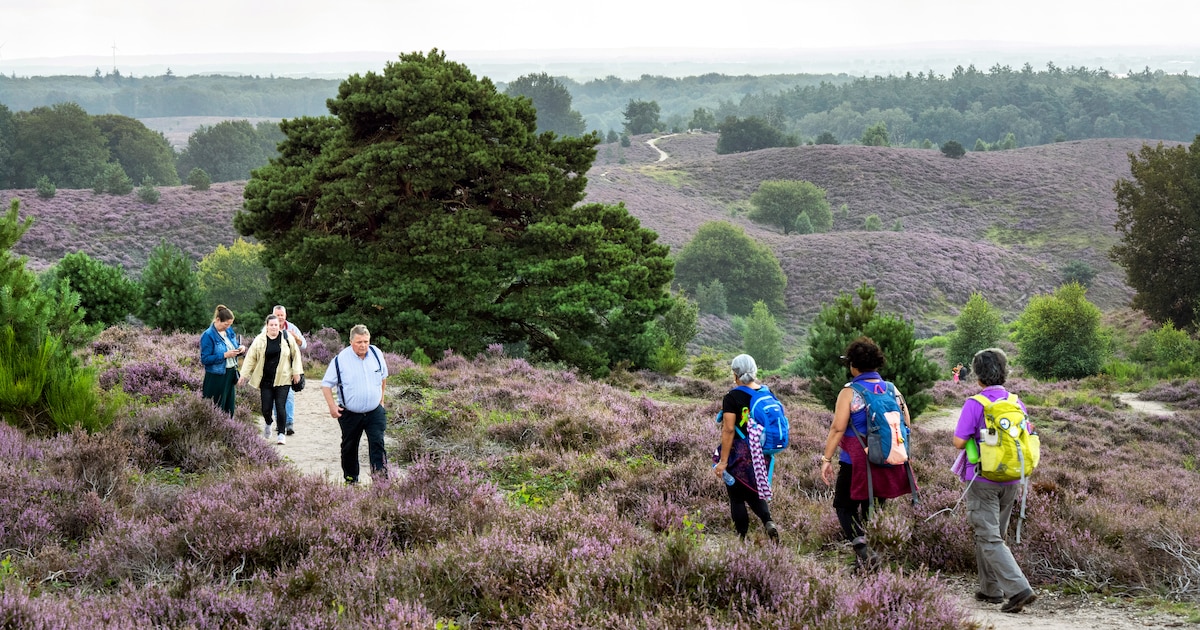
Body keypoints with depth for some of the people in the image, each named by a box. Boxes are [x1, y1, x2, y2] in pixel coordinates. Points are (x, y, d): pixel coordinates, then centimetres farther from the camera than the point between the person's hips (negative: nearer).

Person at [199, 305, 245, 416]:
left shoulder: (230, 331, 7)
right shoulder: (208, 336, -15)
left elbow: (234, 345, 23)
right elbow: (205, 359, -19)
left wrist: (241, 348, -1)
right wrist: (225, 355, -23)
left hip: (231, 374, 7)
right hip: (216, 377, -7)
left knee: (229, 408, 12)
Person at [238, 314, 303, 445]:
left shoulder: (287, 339, 1)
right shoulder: (259, 340, 1)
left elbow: (295, 355, 9)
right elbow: (251, 358, 5)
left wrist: (296, 372, 6)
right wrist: (244, 375, 3)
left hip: (283, 379, -1)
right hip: (266, 379, 1)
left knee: (280, 407, -8)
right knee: (266, 408, 1)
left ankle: (281, 433, 4)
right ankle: (268, 424, 35)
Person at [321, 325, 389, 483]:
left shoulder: (376, 354, 0)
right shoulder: (340, 360, -11)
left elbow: (383, 377, 18)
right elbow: (326, 384, -5)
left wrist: (381, 398, 19)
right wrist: (332, 406, -14)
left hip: (374, 411, 1)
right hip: (350, 414, -1)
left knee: (377, 443, -13)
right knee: (349, 447, 11)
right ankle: (351, 479, 26)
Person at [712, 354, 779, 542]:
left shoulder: (732, 397, -15)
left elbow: (729, 430, -19)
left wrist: (723, 461, -17)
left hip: (739, 454, -6)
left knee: (737, 498, 7)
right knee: (754, 494, 19)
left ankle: (742, 539, 11)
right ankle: (768, 522, -5)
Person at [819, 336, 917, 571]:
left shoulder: (849, 393, -10)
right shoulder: (893, 390, 4)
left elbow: (837, 428, -14)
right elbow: (907, 424, 7)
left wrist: (826, 459, -10)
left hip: (856, 463, -5)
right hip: (888, 464, 5)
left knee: (844, 506, 6)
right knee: (871, 509, 15)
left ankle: (863, 548, -14)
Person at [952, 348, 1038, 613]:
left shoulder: (975, 404, -13)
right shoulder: (1016, 403, 4)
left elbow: (959, 442, -17)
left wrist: (976, 440, 4)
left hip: (982, 480, -6)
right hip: (1010, 481, 6)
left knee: (989, 538, -4)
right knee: (994, 535, 19)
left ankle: (1019, 589, -16)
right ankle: (991, 589, 26)